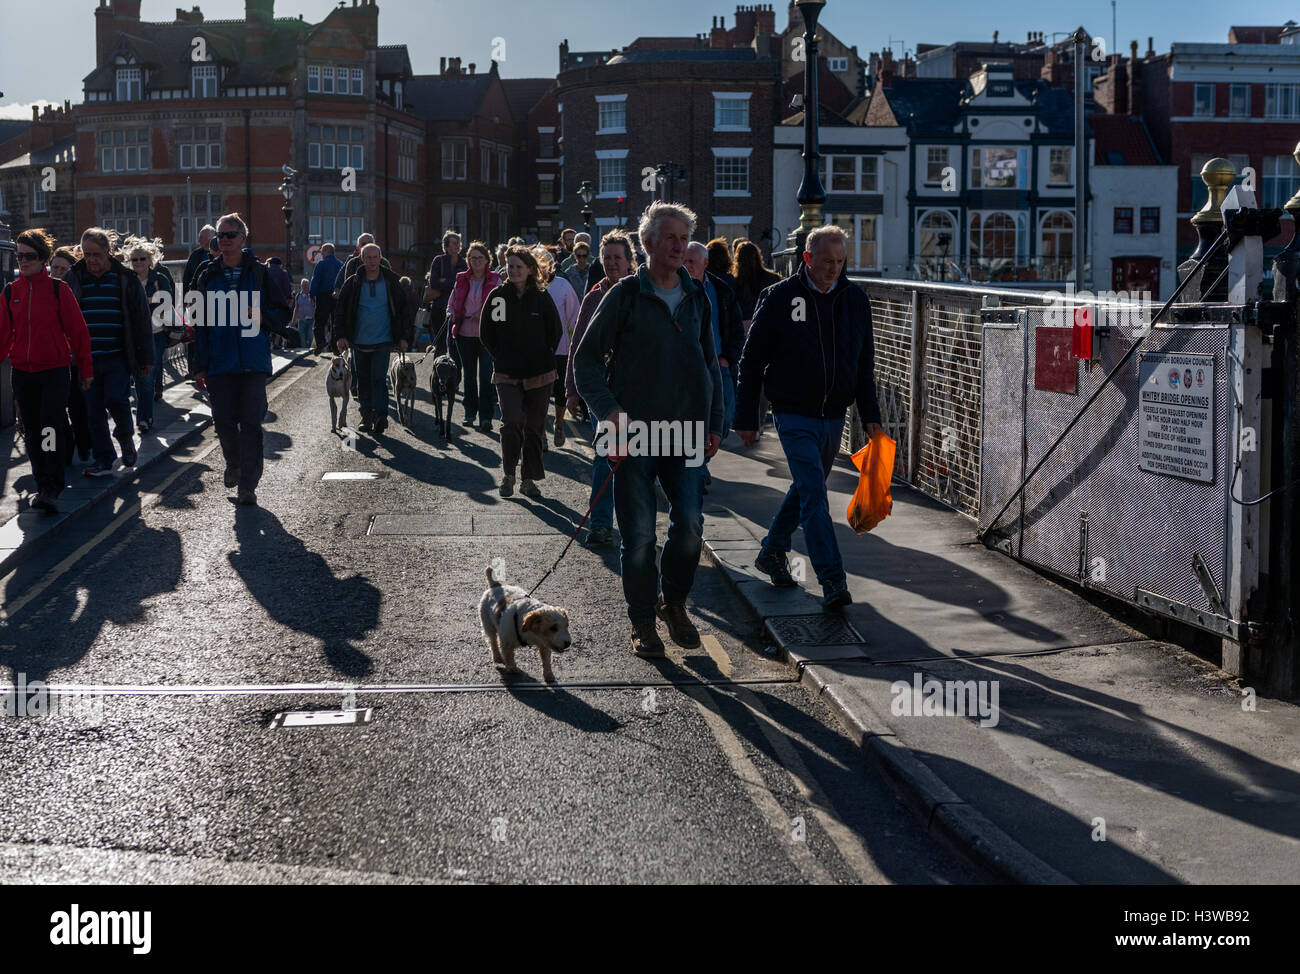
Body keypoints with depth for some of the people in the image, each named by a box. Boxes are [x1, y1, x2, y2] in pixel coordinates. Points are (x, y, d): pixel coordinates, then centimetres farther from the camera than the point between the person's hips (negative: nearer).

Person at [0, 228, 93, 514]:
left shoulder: (58, 289, -3)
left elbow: (77, 330, -1)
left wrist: (86, 369, -1)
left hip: (55, 372, -4)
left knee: (51, 428, -12)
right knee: (32, 433, 8)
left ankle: (51, 490, -12)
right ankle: (43, 486, 19)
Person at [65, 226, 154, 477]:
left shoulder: (126, 279, 0)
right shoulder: (74, 279, 6)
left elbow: (142, 321, 3)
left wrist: (146, 358, 1)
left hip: (117, 357, -3)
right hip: (87, 358, 3)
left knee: (116, 399, -17)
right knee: (94, 410, 4)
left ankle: (126, 437, 13)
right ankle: (104, 460, 14)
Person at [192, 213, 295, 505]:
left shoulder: (259, 274, 3)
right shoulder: (208, 277, 9)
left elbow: (283, 315, 6)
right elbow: (201, 324, 10)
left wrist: (262, 318, -16)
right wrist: (200, 366, 6)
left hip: (253, 362, -2)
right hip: (219, 363, 2)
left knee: (251, 422, -6)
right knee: (224, 420, 6)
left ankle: (247, 485, -3)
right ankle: (233, 464, 34)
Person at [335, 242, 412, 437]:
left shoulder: (392, 282, 1)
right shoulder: (353, 283, 2)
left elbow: (404, 309, 8)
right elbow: (341, 309, 7)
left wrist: (404, 337, 3)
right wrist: (342, 335, -2)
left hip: (383, 341, -2)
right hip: (359, 341, 2)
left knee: (379, 378, -14)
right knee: (363, 380, 9)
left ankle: (380, 416, -16)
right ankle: (367, 417, 19)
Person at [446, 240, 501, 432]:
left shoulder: (495, 280, 2)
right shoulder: (461, 280, 9)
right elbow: (451, 303, 16)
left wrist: (484, 315, -15)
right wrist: (452, 315, -5)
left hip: (487, 335, -3)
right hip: (465, 334, 3)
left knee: (486, 377, -10)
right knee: (469, 375, 12)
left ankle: (486, 417, -10)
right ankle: (470, 412, 25)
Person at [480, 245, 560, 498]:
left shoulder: (541, 297, 1)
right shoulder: (498, 296, 0)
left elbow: (555, 330, 10)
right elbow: (486, 333, 8)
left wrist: (543, 357, 6)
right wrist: (501, 357, 4)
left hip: (539, 373, 1)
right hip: (507, 373, -1)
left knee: (534, 427, 6)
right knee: (512, 421, -17)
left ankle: (529, 479, 18)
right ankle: (508, 474, 1)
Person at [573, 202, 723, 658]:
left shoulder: (697, 297, 11)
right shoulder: (626, 295, -2)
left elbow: (709, 363, 20)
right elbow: (586, 359, -1)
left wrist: (714, 423, 13)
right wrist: (608, 409, -14)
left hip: (686, 432, 3)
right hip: (634, 432, -3)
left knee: (690, 524, -6)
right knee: (639, 534, 0)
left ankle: (675, 603, 19)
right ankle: (642, 621, 16)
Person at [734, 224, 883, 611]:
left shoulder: (855, 300, 5)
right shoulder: (779, 298, -8)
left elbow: (865, 362, 14)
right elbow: (752, 361, -3)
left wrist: (870, 414, 8)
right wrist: (746, 418, -4)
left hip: (834, 416, 5)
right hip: (794, 416, -5)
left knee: (805, 489, 17)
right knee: (814, 495, -14)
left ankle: (771, 553, 38)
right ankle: (833, 582, -17)